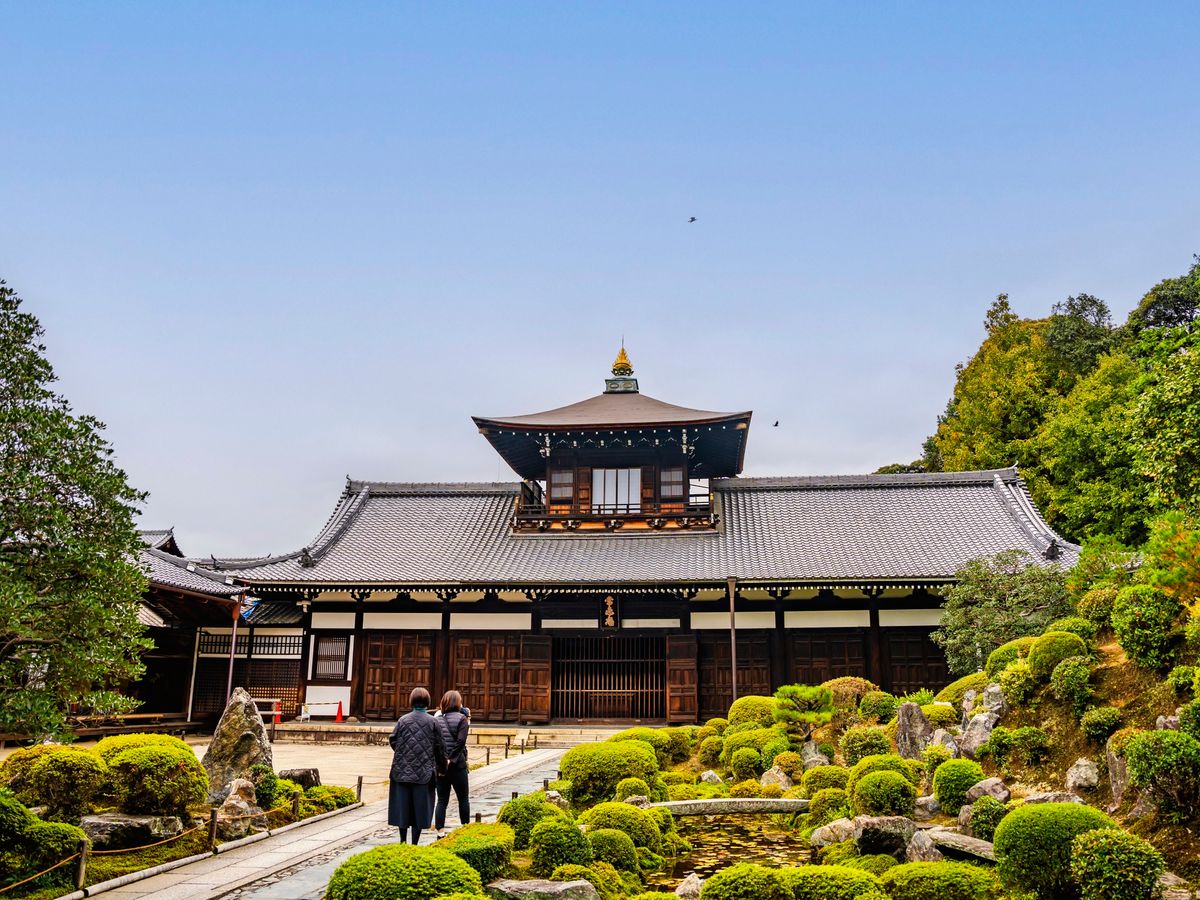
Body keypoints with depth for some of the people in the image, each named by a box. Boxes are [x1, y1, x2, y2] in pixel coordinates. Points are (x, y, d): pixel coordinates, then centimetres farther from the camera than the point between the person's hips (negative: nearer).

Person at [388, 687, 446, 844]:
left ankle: (403, 842, 18)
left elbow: (392, 740, 0)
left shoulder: (403, 720, -2)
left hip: (403, 770, 1)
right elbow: (440, 747, -1)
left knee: (402, 806, 11)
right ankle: (414, 843, 7)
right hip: (424, 772, -1)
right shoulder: (432, 721, -4)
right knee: (420, 808, 6)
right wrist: (442, 766, 12)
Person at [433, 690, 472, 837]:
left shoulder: (437, 719, 6)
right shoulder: (462, 718, -6)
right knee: (463, 798, 10)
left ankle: (440, 831, 3)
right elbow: (460, 742, -17)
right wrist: (451, 759, -14)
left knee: (442, 800, 8)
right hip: (457, 764, -4)